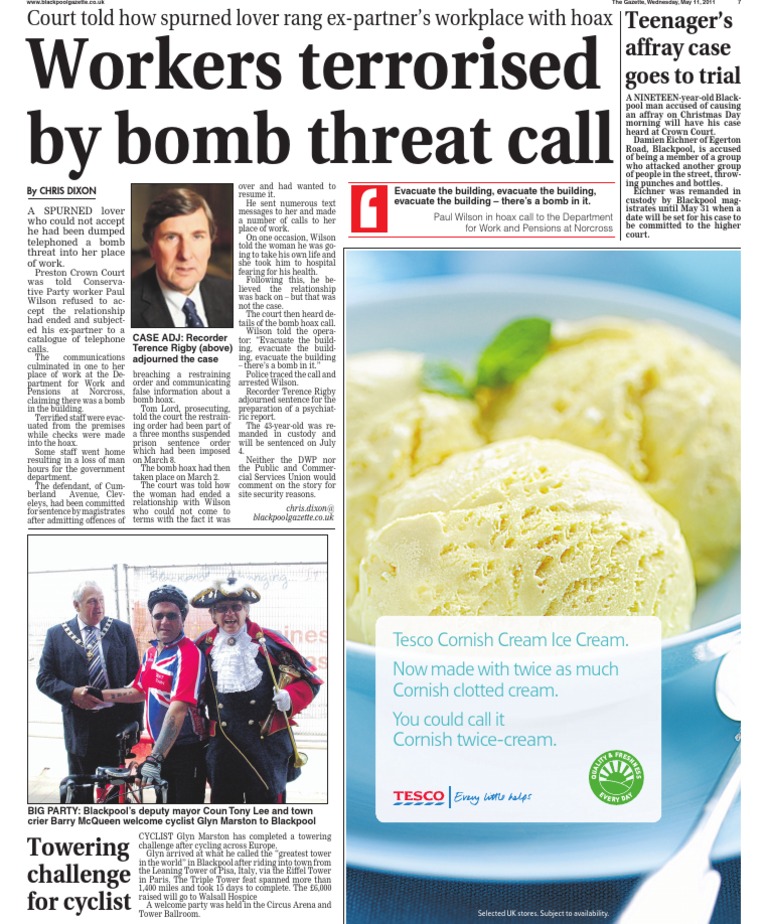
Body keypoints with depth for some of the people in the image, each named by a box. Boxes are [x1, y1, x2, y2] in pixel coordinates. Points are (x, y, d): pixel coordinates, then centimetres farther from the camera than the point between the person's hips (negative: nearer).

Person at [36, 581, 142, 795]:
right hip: (80, 727, 0)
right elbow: (44, 678, 2)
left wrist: (134, 723, -2)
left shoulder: (122, 631, 4)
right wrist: (72, 693, -16)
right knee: (81, 790, 9)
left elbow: (134, 678, 4)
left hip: (116, 724, 0)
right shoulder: (56, 634, 3)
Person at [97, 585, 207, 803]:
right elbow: (140, 692, 23)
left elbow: (178, 707, -29)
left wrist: (155, 758, -35)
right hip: (161, 747, 8)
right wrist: (102, 695, 13)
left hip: (186, 751, -8)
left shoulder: (189, 653, -20)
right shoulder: (151, 652, 7)